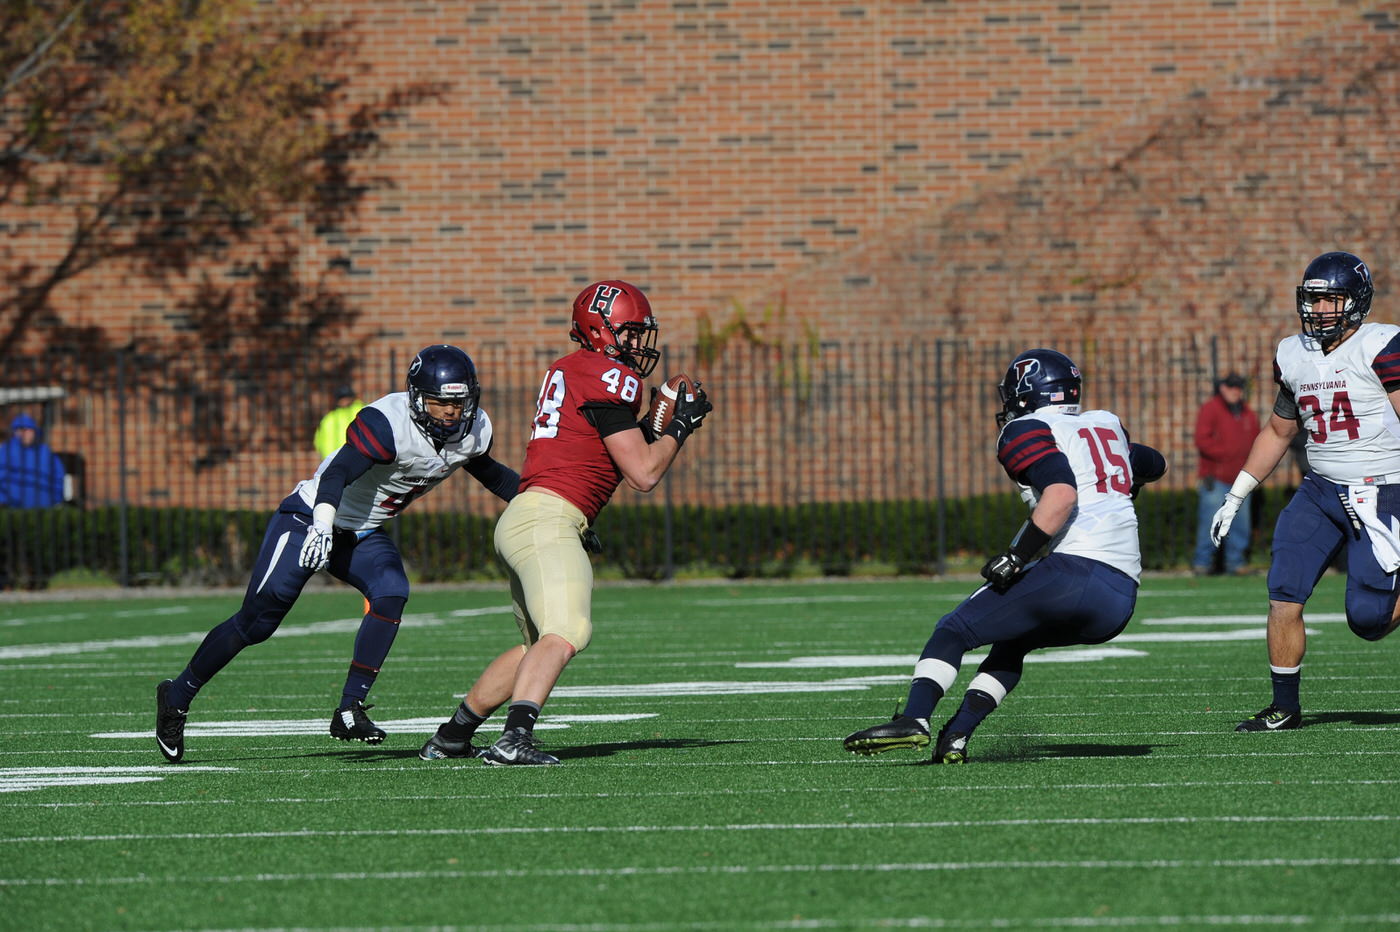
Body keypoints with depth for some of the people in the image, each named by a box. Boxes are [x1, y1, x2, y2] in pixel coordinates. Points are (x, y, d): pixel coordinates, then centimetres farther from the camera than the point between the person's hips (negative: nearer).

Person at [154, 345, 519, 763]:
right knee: (256, 622, -4)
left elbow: (487, 471, 18)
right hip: (310, 519, -6)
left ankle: (350, 709, -17)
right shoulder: (387, 423, -30)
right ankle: (178, 695, 15)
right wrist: (322, 527, -55)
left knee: (391, 595, -23)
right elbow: (339, 473, -41)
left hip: (365, 535, 6)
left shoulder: (474, 430, -5)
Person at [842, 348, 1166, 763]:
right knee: (1011, 643, 27)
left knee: (955, 630, 0)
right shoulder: (1107, 425, 25)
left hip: (1078, 571, -7)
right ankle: (955, 737, 13)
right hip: (1122, 602, 7)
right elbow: (1153, 464, 45)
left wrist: (1017, 556, -13)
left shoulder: (1026, 432, 3)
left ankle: (913, 720, -20)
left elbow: (1062, 493, -15)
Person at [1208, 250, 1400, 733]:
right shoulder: (1294, 356, 10)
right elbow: (1278, 431, 23)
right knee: (1284, 597, -5)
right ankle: (1285, 706, 8)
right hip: (1320, 493, 6)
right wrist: (1234, 497, 22)